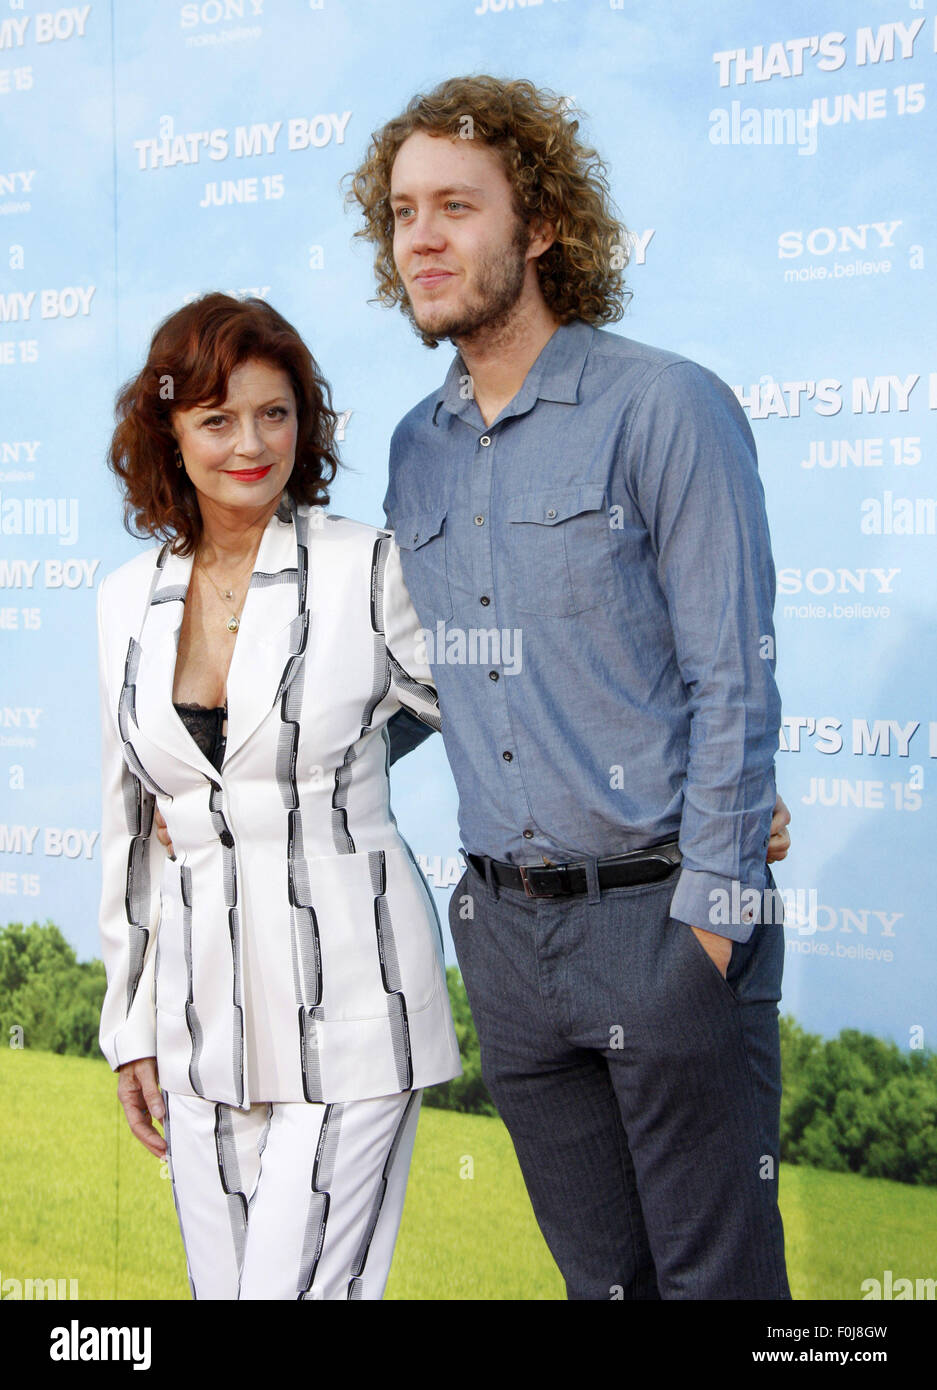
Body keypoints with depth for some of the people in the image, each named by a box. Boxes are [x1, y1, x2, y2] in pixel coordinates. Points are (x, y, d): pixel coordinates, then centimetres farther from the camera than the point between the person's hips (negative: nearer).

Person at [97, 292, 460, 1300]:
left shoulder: (367, 568, -5)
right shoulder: (128, 601, 8)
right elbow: (130, 823, 14)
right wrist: (131, 1025, 15)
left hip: (347, 987, -4)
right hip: (203, 1007, 5)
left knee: (301, 1283, -7)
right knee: (221, 1283, 9)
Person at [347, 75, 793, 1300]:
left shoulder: (666, 408, -8)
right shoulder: (416, 448, 11)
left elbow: (732, 682, -11)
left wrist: (708, 921, -14)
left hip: (660, 914, -5)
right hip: (504, 925, 6)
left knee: (713, 1270, 4)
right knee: (600, 1274, 15)